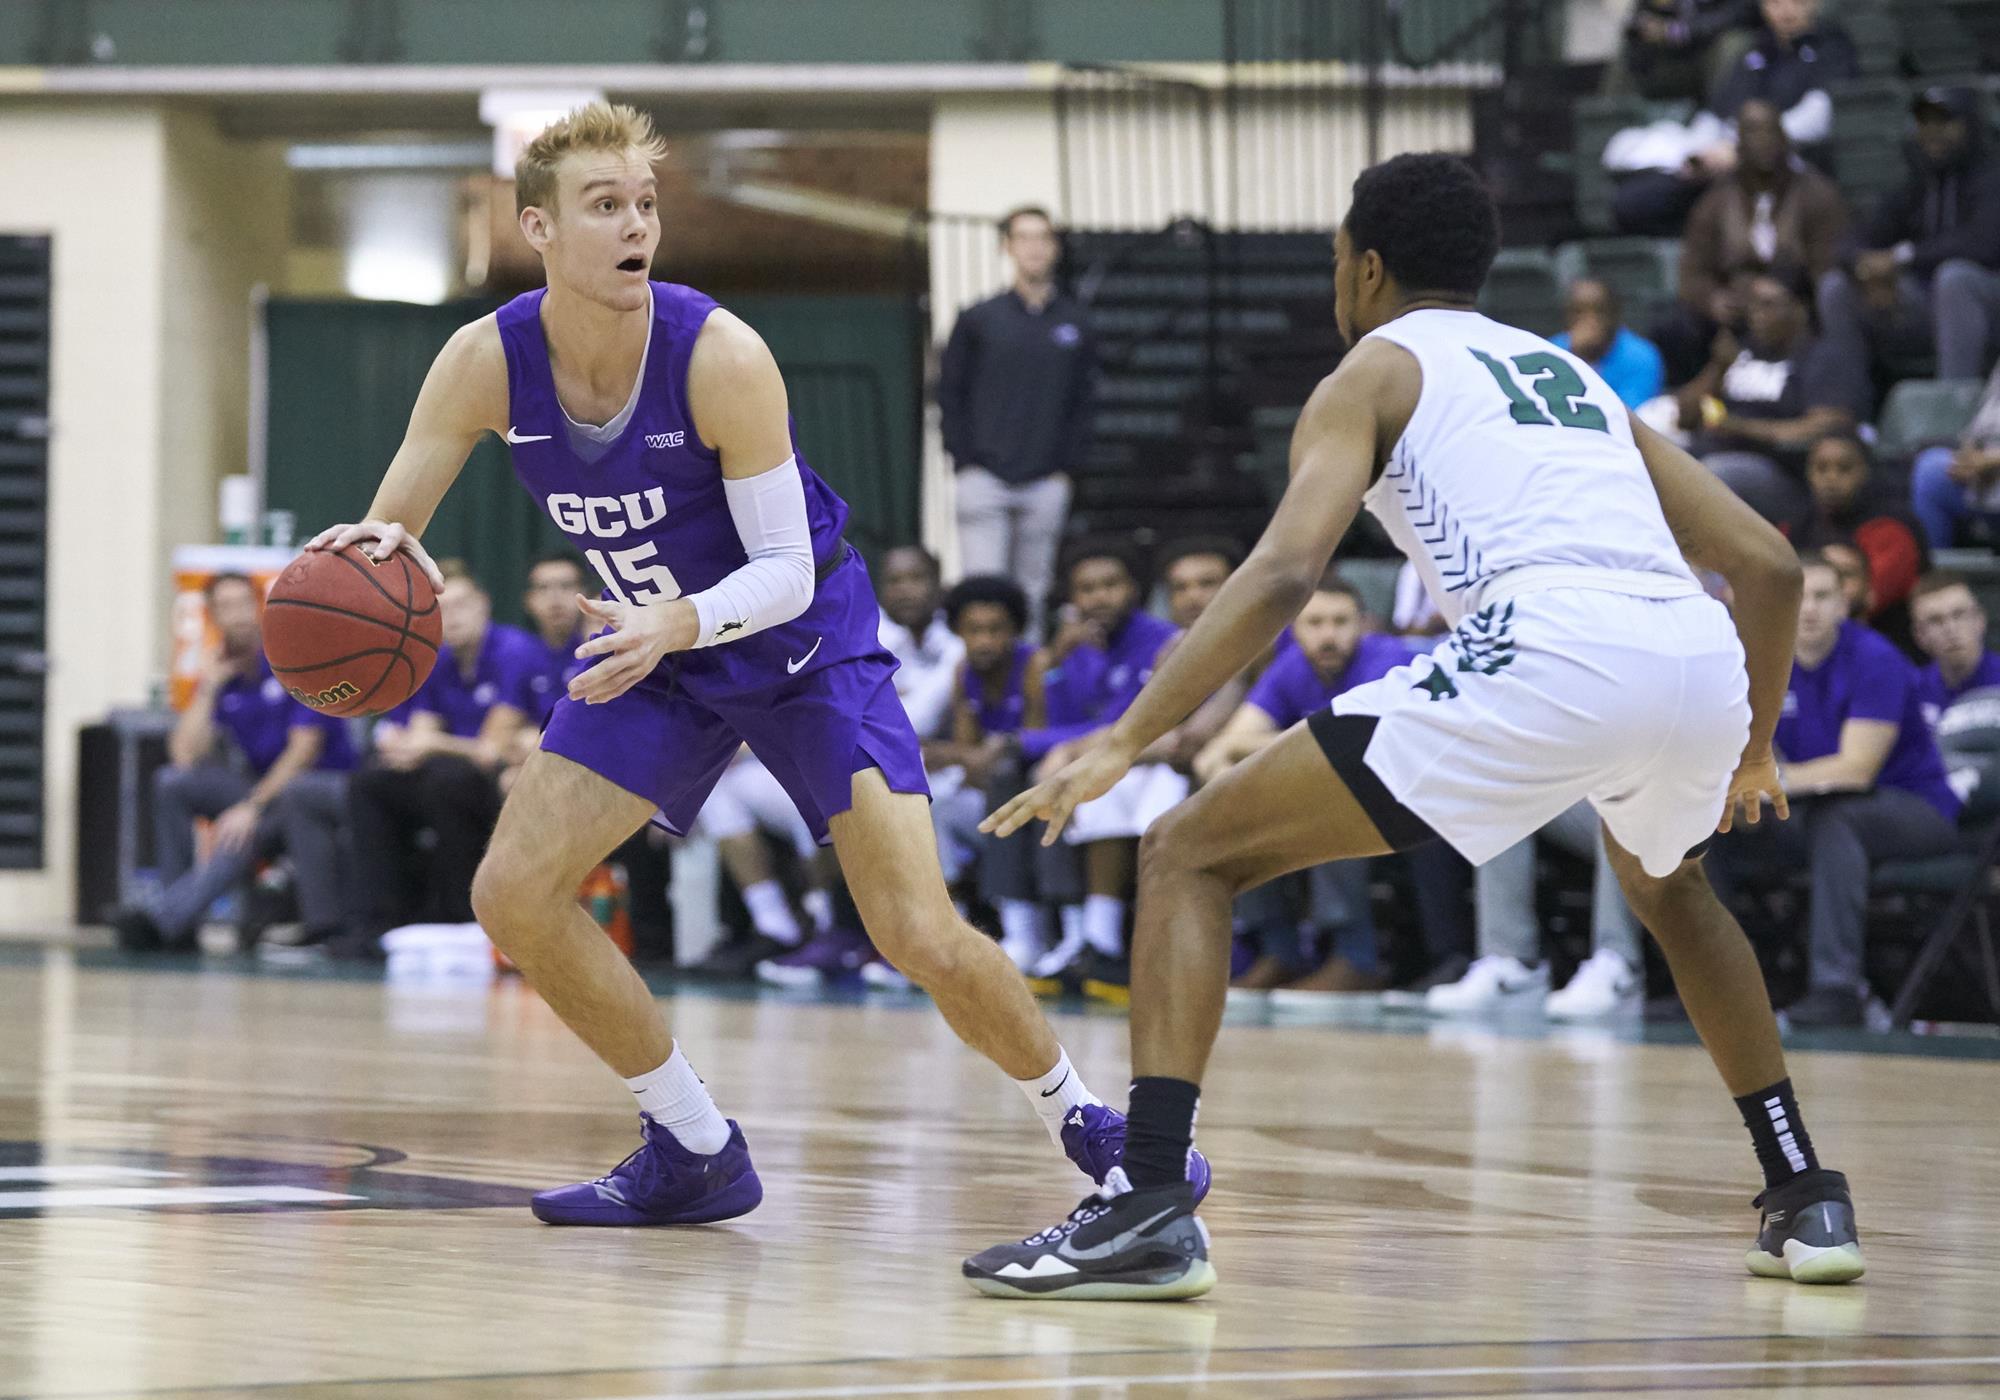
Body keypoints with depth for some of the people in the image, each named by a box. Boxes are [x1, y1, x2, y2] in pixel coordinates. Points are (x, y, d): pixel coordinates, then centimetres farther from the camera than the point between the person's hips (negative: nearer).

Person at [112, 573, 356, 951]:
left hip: (327, 785, -6)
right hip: (264, 787, 6)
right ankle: (178, 922, -19)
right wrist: (207, 689, -11)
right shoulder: (220, 674, 5)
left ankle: (163, 916, -43)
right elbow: (186, 756, -5)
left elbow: (305, 747, -16)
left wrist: (253, 806, -22)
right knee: (172, 782, -15)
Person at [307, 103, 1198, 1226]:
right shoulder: (488, 363, -18)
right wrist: (370, 558, -37)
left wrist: (680, 623, -45)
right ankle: (696, 1154, 5)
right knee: (513, 892, -9)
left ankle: (1083, 1120, 12)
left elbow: (786, 571, -25)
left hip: (807, 643, -5)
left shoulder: (721, 357, -29)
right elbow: (386, 536, -12)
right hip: (658, 649, 5)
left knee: (921, 935, -14)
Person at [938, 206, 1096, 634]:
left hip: (1047, 482, 2)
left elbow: (1084, 401, 10)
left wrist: (1067, 467, 1)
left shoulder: (1075, 323, 9)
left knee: (1034, 590, 4)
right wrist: (966, 462, -3)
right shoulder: (978, 320, 4)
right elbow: (950, 395, 6)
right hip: (985, 481, -2)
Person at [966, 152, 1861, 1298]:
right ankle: (1807, 1200, 37)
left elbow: (1285, 572, -1)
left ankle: (1150, 1206, -13)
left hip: (1549, 654, -6)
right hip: (1700, 657, 6)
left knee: (1190, 854, 3)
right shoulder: (1575, 375, 34)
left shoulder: (1377, 371, 17)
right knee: (1666, 885, 42)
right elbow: (1769, 563, 29)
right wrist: (1753, 751, 44)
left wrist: (1124, 742, -4)